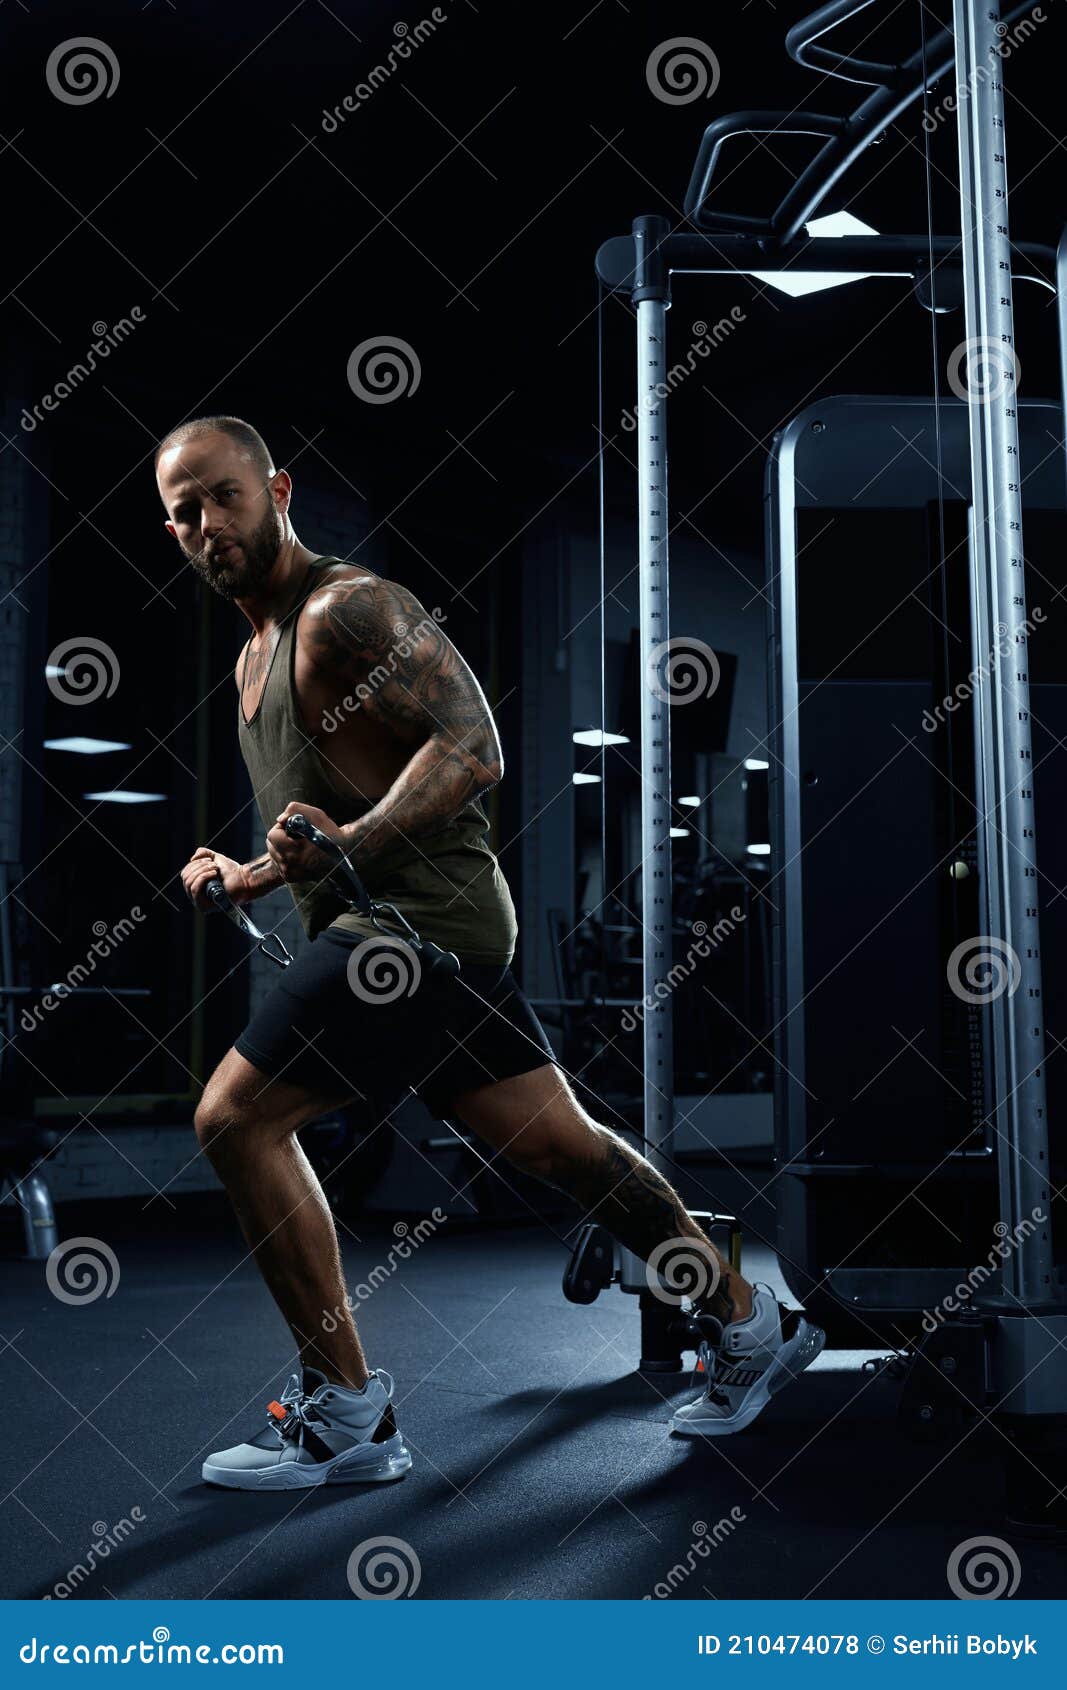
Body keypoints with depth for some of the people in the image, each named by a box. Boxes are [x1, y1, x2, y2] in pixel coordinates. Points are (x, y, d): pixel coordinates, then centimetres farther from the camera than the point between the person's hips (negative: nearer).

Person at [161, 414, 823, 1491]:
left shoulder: (344, 609, -10)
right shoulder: (256, 656, 21)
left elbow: (472, 745, -21)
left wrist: (356, 842, -33)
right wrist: (248, 878, 23)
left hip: (416, 915, -10)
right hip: (396, 926, 10)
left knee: (235, 1121, -10)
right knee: (556, 1143, 14)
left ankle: (346, 1412, -1)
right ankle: (749, 1326, 27)